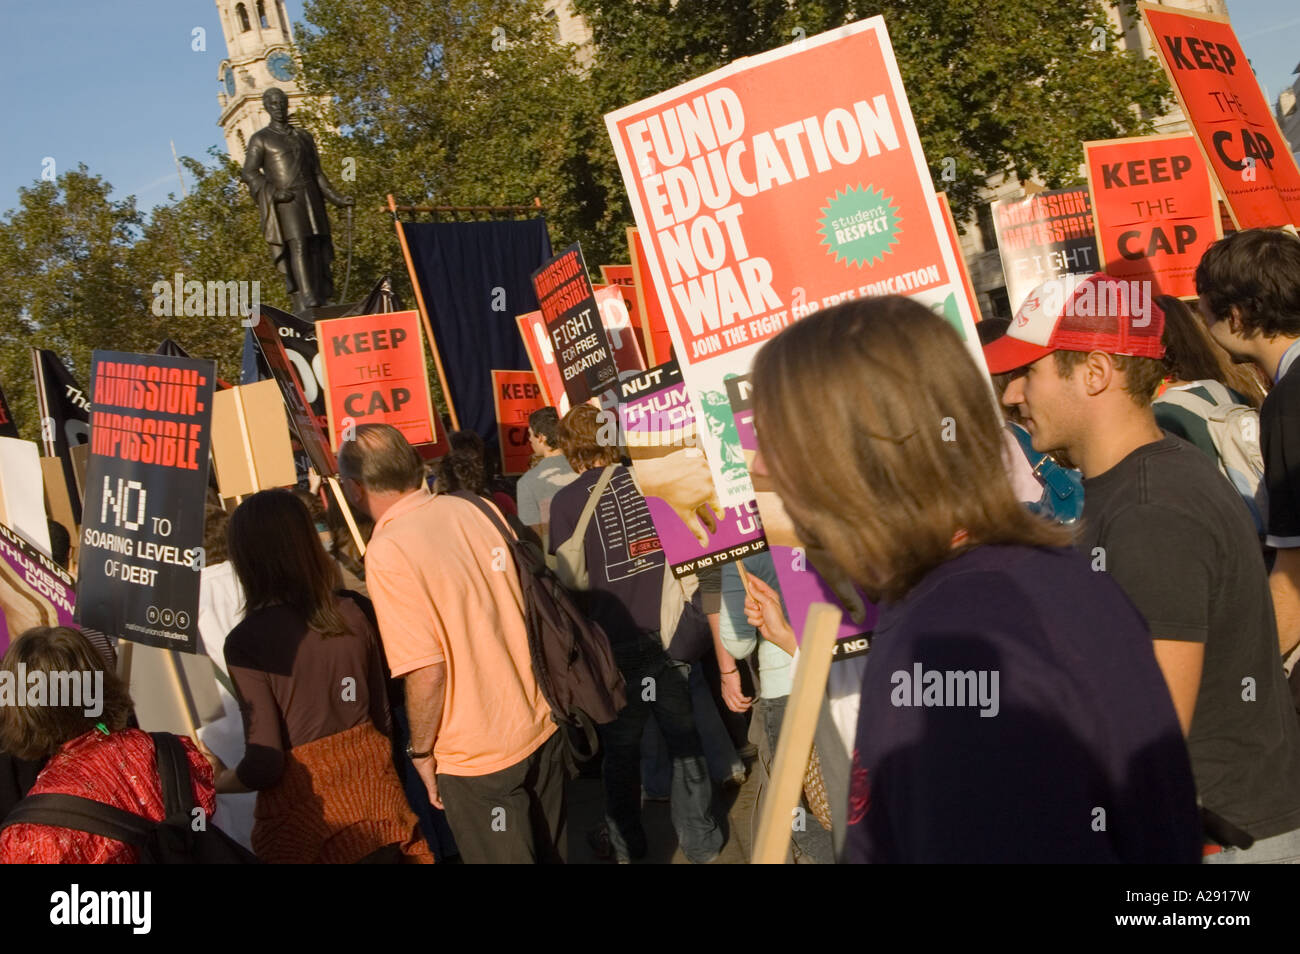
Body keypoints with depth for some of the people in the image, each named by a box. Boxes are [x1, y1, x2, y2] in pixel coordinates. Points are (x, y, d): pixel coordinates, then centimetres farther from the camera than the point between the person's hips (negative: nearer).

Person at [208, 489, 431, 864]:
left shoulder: (247, 640, -17)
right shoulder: (351, 614, -5)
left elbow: (264, 765, -15)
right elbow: (382, 718, 5)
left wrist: (217, 780, 5)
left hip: (308, 814, -4)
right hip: (373, 794, 4)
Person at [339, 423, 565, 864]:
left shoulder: (387, 554, -20)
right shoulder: (476, 509, -1)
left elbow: (428, 671, -22)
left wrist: (420, 750, -5)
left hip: (479, 756, -6)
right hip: (543, 725, 6)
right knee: (551, 851, 23)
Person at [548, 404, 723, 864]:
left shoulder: (567, 500, -11)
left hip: (617, 641, -2)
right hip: (669, 632, 3)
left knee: (621, 745, 14)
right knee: (683, 735, 13)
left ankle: (624, 843, 32)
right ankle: (700, 840, 25)